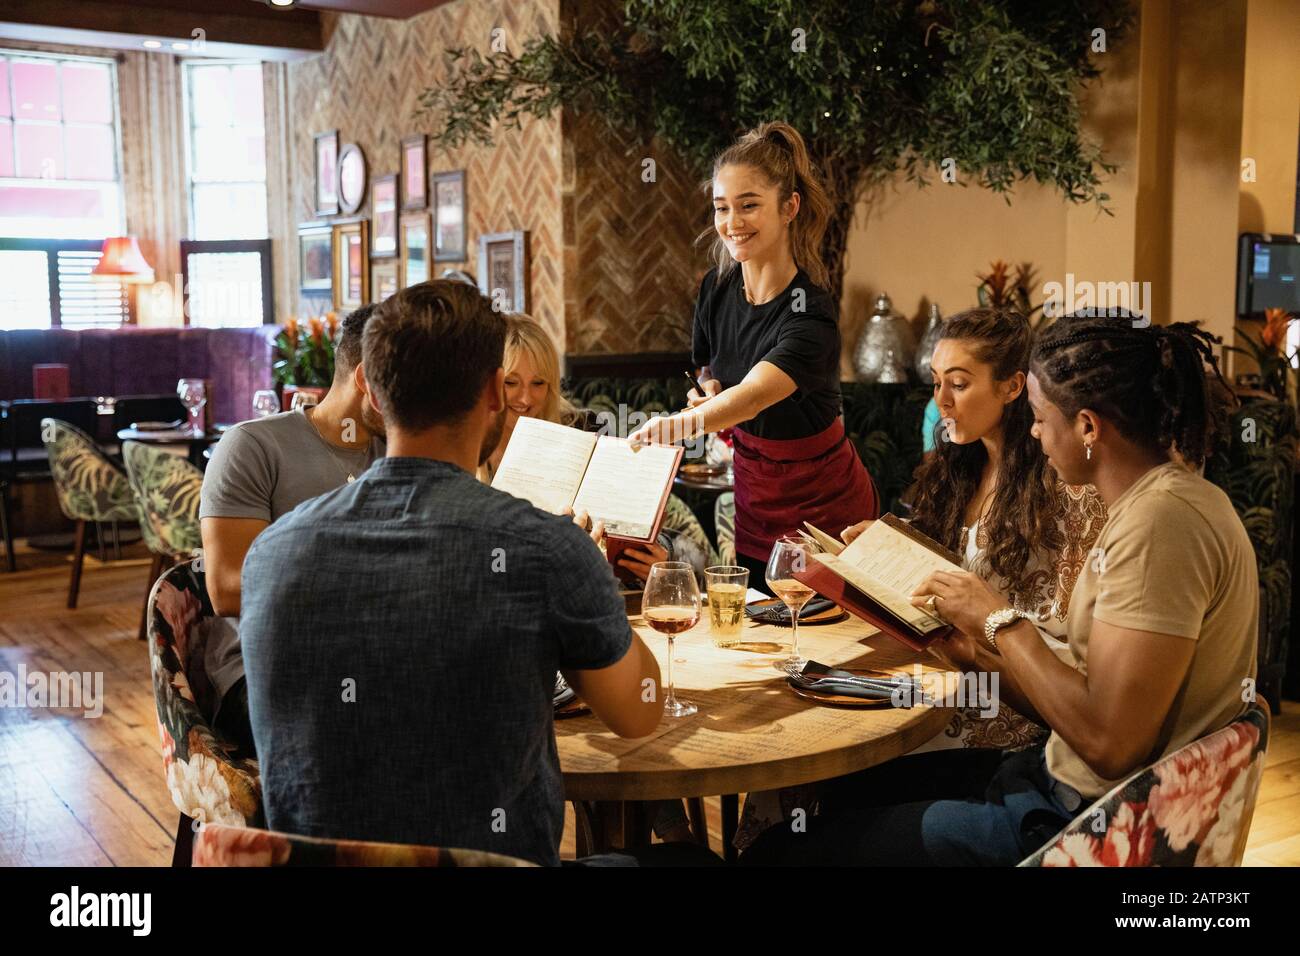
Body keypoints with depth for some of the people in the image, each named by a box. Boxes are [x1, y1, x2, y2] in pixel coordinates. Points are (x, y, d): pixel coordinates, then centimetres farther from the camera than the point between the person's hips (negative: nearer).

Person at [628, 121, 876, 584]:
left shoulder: (811, 315, -26)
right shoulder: (717, 288, -6)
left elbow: (751, 397, -43)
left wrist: (677, 424, -62)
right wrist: (706, 389, -12)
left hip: (823, 506, -5)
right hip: (752, 493, 6)